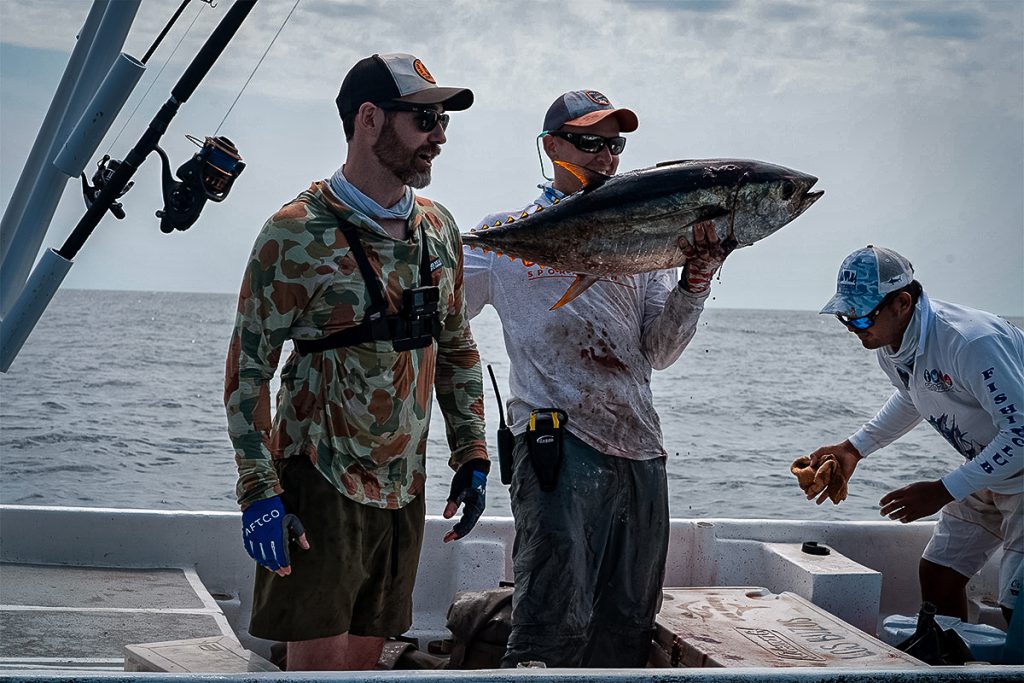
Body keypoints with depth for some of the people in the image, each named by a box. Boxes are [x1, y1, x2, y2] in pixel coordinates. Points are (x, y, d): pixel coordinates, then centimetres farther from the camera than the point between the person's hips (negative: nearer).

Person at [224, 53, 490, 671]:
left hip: (404, 492, 6)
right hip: (321, 487, -6)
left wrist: (472, 457, 12)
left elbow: (457, 348, 17)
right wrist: (259, 491, -15)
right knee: (319, 660, -3)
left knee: (366, 655, 12)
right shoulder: (298, 233, -12)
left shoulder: (439, 228, 8)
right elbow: (248, 367, -11)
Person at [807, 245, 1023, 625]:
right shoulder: (887, 343, -3)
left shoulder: (972, 343, -32)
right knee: (936, 576, 6)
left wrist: (944, 491, -30)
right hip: (984, 473, 9)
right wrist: (853, 448, 11)